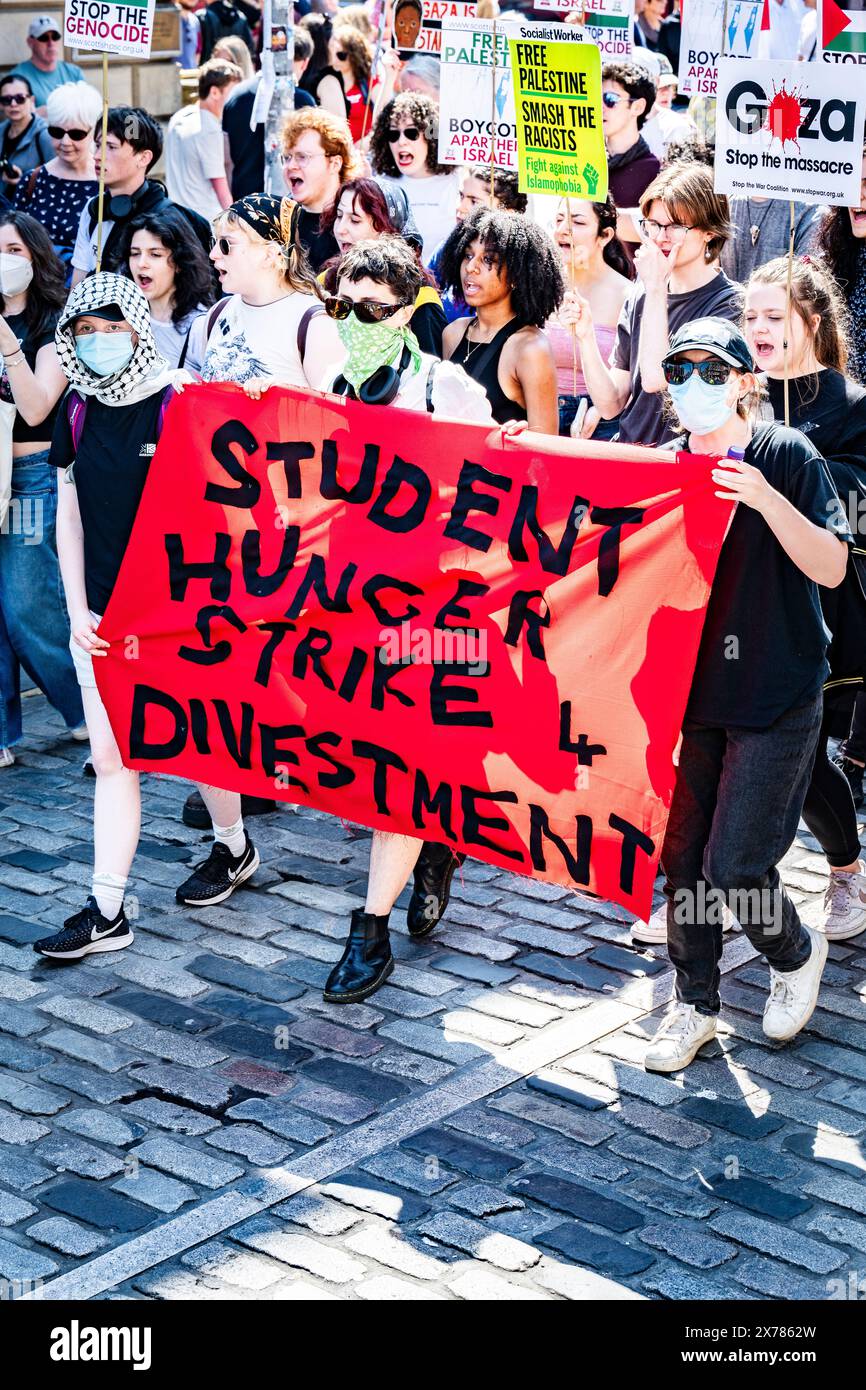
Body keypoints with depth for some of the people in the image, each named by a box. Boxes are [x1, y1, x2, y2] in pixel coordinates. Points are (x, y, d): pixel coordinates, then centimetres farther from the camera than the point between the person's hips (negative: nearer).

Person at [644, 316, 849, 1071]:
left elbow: (832, 567, -13)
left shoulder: (788, 456, -7)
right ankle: (696, 1005, 24)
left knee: (734, 866, -7)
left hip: (776, 696, -4)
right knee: (681, 855, 6)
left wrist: (766, 499, -27)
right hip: (686, 689, 4)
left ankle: (797, 954, 24)